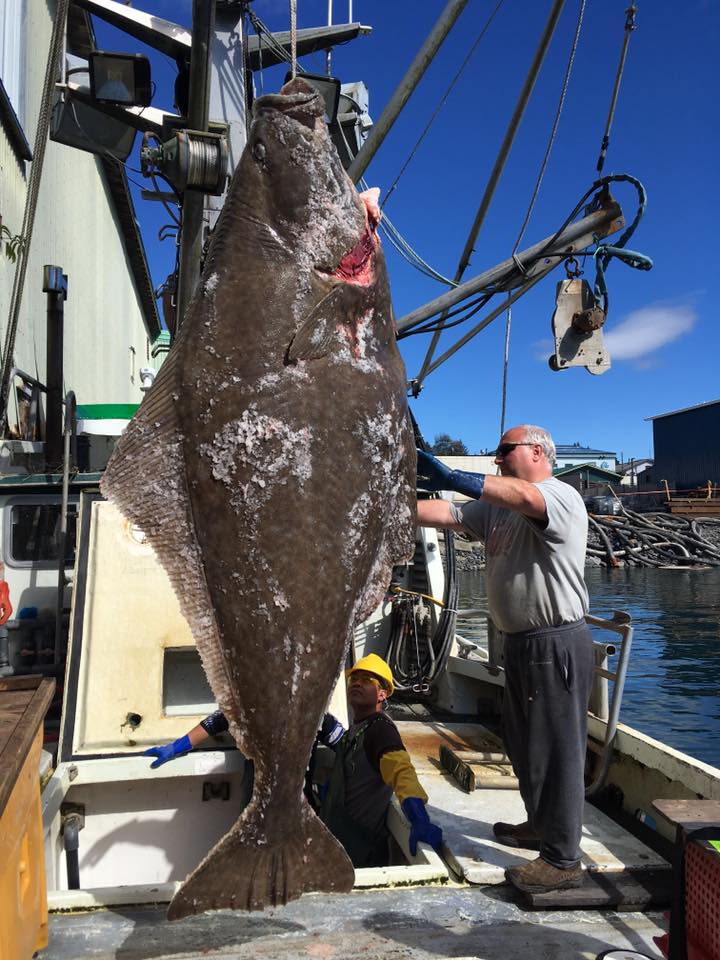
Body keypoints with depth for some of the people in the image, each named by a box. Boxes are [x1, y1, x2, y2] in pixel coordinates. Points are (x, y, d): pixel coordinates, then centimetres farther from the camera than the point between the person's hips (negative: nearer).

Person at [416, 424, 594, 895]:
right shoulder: (496, 508, 14)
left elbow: (525, 497, -35)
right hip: (520, 644, 9)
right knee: (523, 744, 21)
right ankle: (541, 826, 40)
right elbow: (445, 514, 7)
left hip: (558, 644, -9)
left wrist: (451, 477, -42)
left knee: (556, 749, -1)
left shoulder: (561, 496, -13)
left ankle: (563, 859, 12)